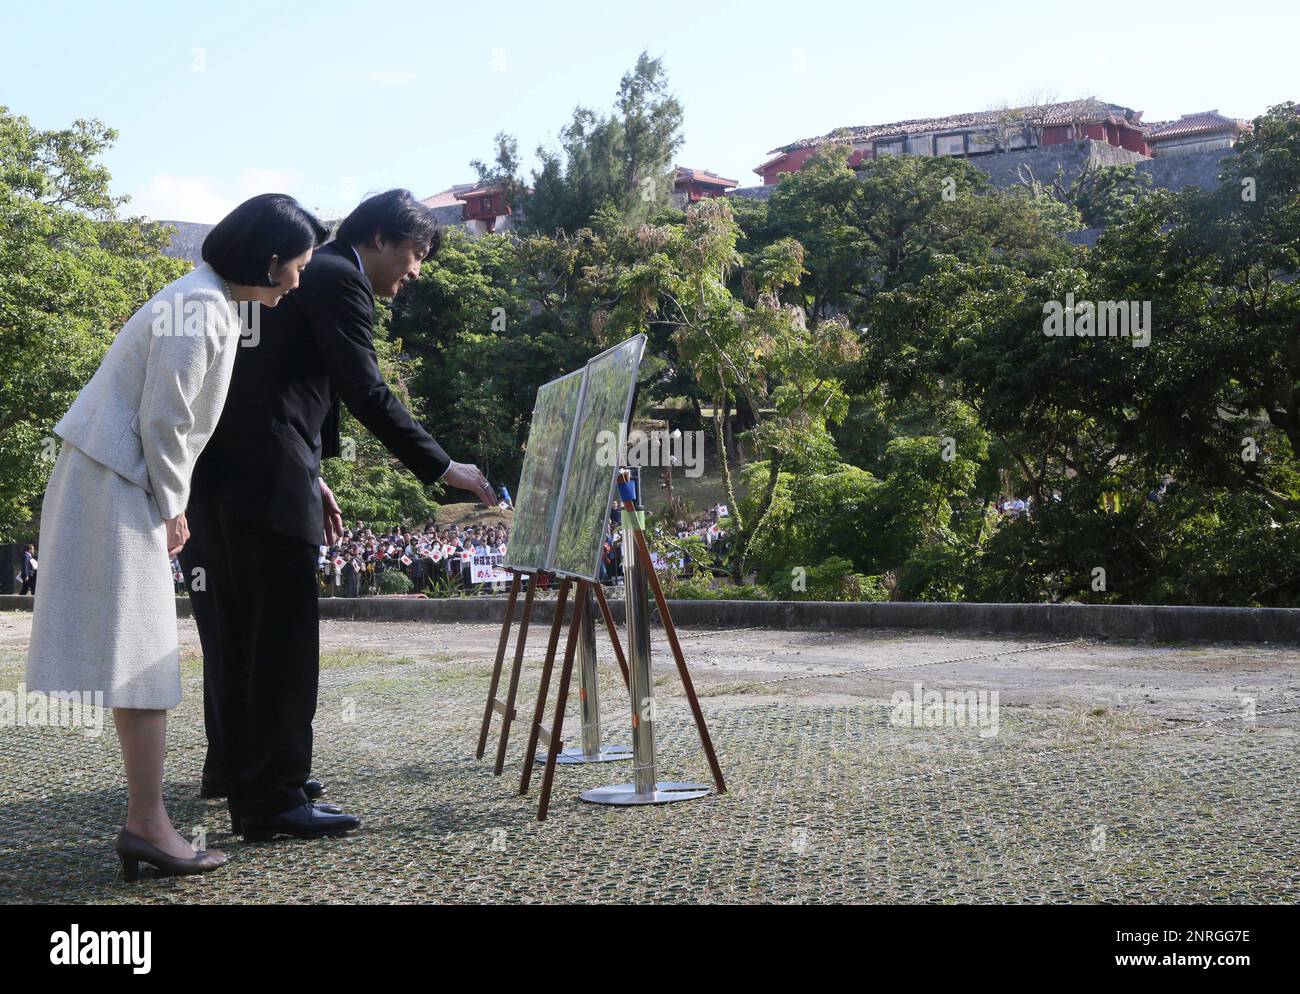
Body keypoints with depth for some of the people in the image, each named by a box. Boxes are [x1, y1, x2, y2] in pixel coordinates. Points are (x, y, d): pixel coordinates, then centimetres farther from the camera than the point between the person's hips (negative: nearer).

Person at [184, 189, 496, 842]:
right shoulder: (339, 280, -6)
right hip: (265, 481, -11)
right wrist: (441, 468, -9)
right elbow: (366, 394, -14)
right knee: (282, 638, -8)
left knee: (237, 632, 19)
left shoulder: (308, 274, 24)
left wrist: (310, 476, 22)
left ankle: (234, 768, 32)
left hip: (219, 471, 11)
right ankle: (274, 800, -8)